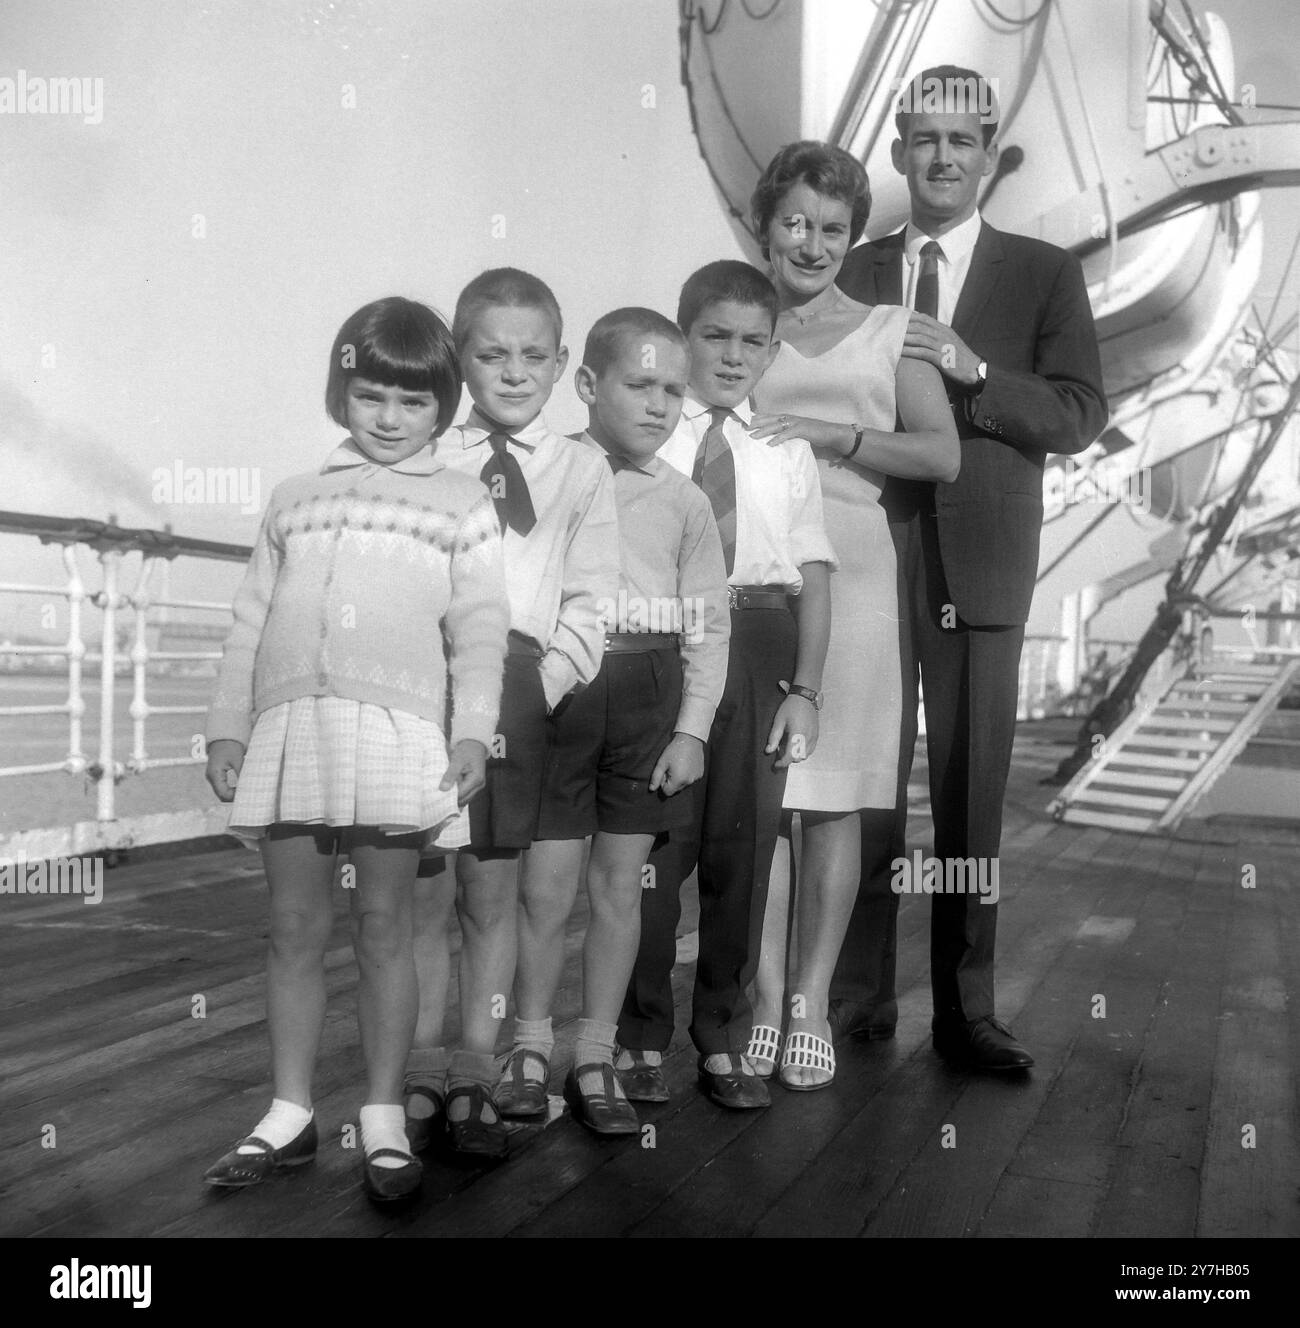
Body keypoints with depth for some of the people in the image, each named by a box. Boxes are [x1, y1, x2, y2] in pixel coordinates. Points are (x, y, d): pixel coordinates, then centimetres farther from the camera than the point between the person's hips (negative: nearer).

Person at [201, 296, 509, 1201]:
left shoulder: (461, 505, 8)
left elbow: (479, 629, 0)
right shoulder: (296, 500, 18)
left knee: (384, 927, 3)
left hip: (396, 734, -3)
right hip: (288, 729, 4)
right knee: (295, 929, 9)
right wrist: (228, 726, 10)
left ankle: (385, 1119, 15)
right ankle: (290, 1115, 20)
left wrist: (473, 731, -10)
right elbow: (252, 622, 16)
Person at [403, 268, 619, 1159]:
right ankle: (424, 1076, 18)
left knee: (492, 893, 7)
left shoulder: (582, 472, 7)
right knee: (427, 892, 6)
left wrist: (543, 683, -11)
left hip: (522, 689, 0)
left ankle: (475, 1075, 18)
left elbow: (591, 601, 1)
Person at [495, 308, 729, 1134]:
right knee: (546, 886, 0)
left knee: (621, 884, 8)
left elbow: (708, 626, 6)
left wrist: (691, 729, -1)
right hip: (554, 686, -2)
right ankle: (531, 1048, 21)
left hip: (648, 696, 2)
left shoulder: (685, 502, 5)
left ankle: (596, 1057, 21)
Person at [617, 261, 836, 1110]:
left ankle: (724, 1041, 22)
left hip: (759, 642, 2)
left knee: (742, 843, 8)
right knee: (651, 842, 2)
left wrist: (806, 688, -3)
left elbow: (814, 578, 6)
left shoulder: (789, 450, 10)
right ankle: (642, 1038, 19)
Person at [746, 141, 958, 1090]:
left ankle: (813, 1003, 9)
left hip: (850, 573, 0)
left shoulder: (888, 331, 13)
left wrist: (836, 437, -8)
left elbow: (943, 454, 3)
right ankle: (768, 997, 8)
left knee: (834, 795, 0)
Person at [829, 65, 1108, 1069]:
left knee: (971, 795, 3)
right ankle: (858, 999, 15)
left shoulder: (1045, 274, 8)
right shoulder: (851, 275, 13)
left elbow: (1079, 417, -2)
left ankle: (965, 1012, 14)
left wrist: (969, 368, -14)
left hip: (979, 562, -1)